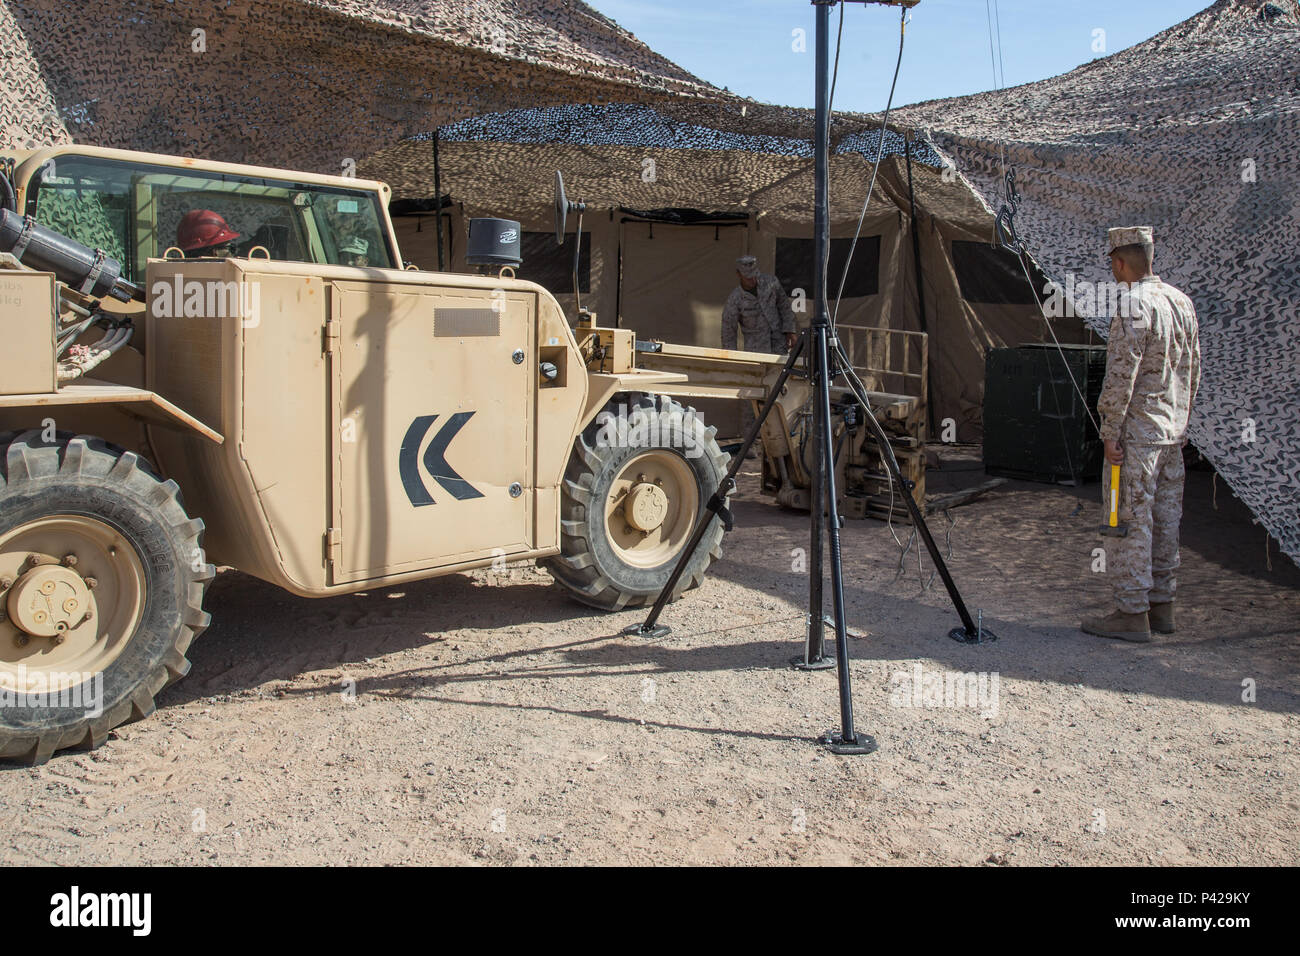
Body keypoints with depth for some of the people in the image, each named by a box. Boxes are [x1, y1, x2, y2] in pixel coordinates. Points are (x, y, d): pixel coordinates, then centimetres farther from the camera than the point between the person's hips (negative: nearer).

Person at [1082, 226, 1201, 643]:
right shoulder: (1182, 301, 11)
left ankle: (1132, 612, 1)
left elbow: (1121, 376, -19)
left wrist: (1110, 431, -14)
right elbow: (1194, 370, 16)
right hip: (1172, 432, 9)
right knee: (1165, 519, 13)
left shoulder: (1134, 305, -16)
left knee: (1130, 521, -3)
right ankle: (1161, 605, 21)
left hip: (1135, 435, -9)